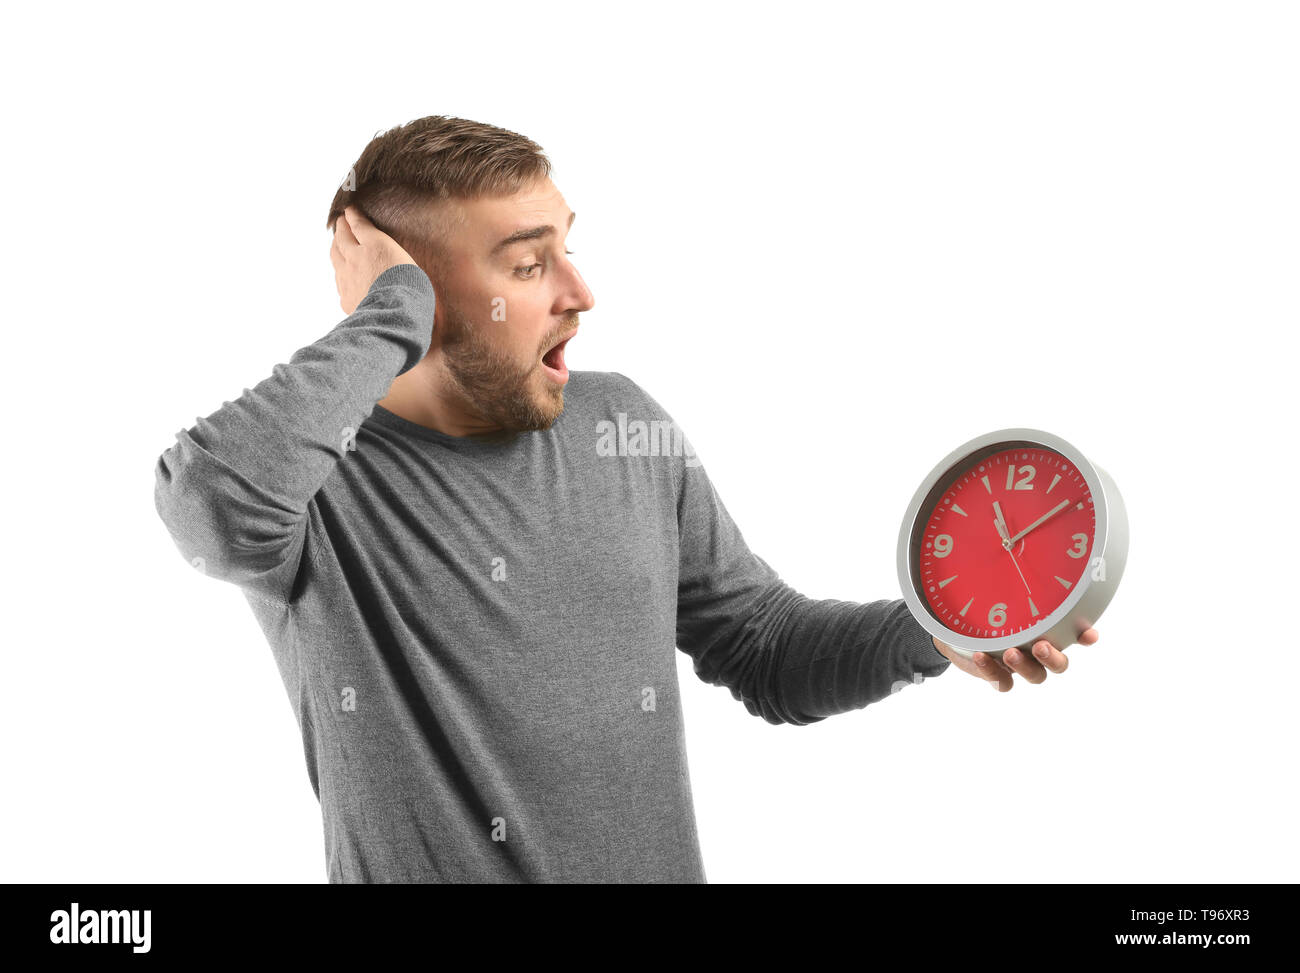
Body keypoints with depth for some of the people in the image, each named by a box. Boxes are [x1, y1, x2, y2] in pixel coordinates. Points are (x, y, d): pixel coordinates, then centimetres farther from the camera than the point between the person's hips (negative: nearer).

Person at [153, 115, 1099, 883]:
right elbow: (218, 493, -39)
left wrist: (931, 630, -9)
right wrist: (390, 312, -26)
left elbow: (764, 651, 9)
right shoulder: (315, 480, -15)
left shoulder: (629, 430, 2)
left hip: (659, 857, 5)